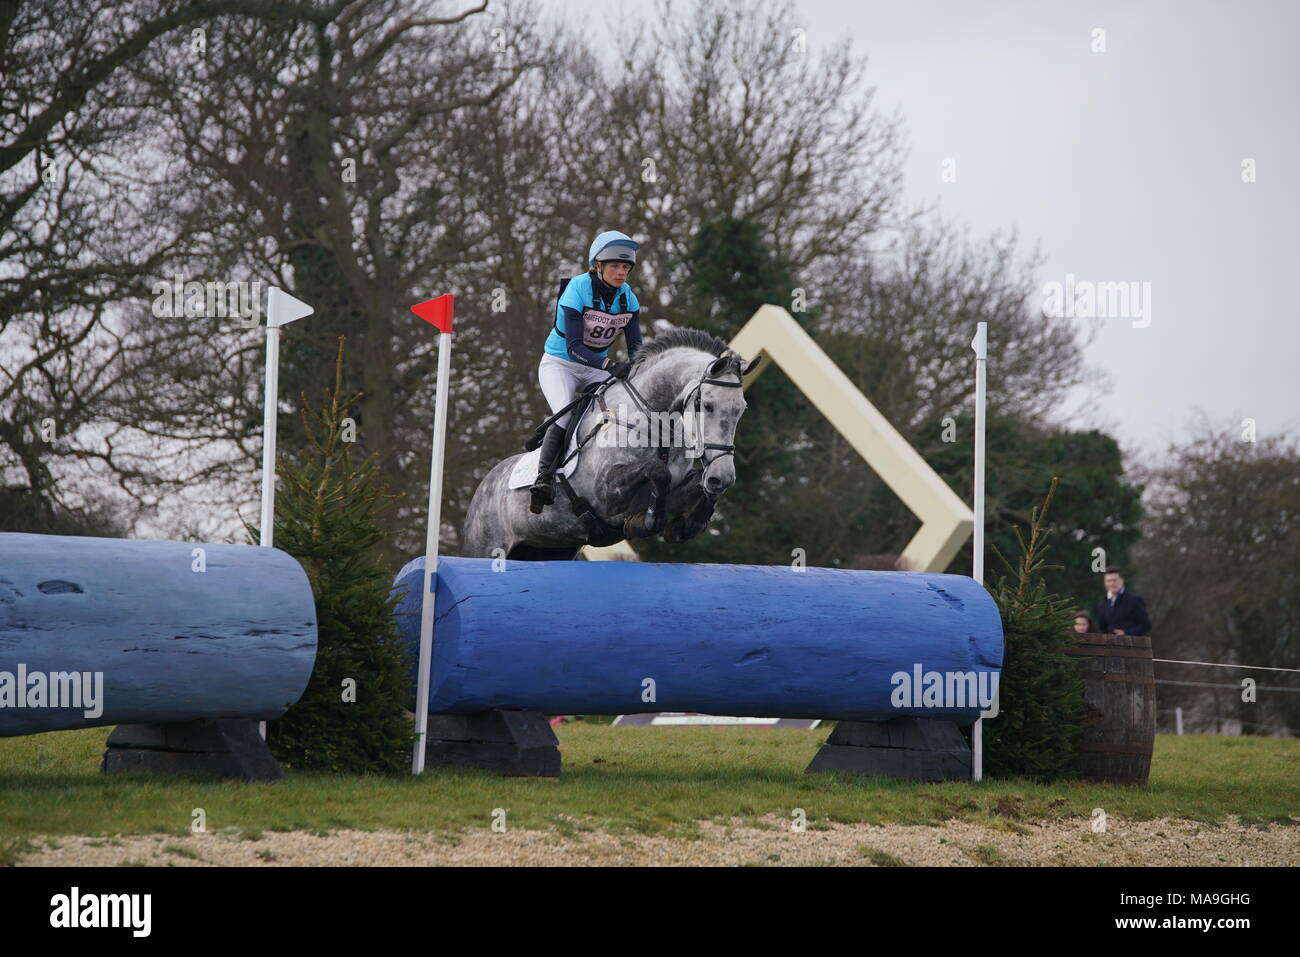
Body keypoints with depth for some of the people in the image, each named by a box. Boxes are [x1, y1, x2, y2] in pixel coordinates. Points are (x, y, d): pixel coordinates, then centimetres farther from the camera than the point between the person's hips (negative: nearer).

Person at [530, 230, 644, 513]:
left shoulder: (627, 297, -4)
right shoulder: (578, 289, -21)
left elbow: (635, 344, -6)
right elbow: (574, 347, -27)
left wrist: (636, 365, -30)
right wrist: (610, 365, -41)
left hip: (597, 369, 5)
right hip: (559, 363, -5)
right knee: (564, 414, -30)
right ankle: (543, 481, -32)